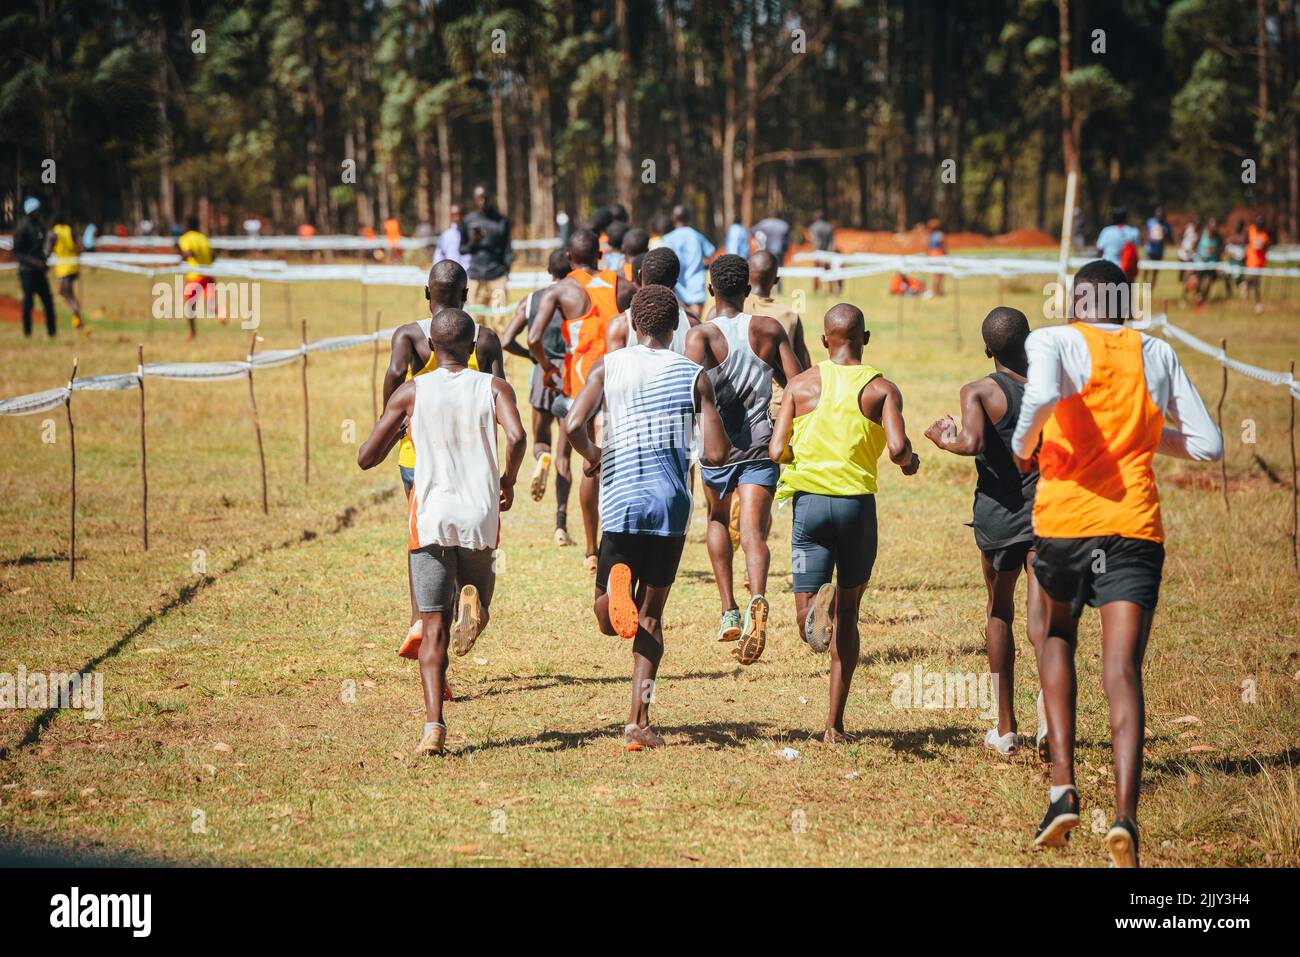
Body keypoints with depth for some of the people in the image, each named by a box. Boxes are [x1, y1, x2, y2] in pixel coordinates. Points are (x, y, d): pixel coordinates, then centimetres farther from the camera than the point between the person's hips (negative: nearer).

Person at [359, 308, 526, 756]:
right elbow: (517, 437, -16)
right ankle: (473, 598, -15)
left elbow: (366, 458, 4)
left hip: (430, 518, 0)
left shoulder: (411, 392, 3)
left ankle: (434, 724, -17)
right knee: (477, 599, 24)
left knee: (434, 628, 1)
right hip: (480, 518, 0)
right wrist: (508, 481, 2)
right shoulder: (493, 388, 3)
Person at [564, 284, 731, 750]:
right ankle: (638, 721, 2)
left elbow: (573, 424, -13)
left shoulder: (608, 367, 2)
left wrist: (591, 456, 8)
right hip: (672, 503, 1)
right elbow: (717, 452, -3)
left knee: (608, 619, 10)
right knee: (651, 616, 11)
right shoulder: (693, 375, 2)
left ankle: (614, 595, -27)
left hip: (621, 501, -1)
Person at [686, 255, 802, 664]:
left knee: (718, 519, 25)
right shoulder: (769, 330, 4)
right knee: (753, 531, -8)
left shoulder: (701, 335, -6)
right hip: (762, 444, 1)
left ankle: (729, 612, 21)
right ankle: (757, 600, -38)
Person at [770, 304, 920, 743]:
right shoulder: (882, 389, 0)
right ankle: (835, 724, 14)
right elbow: (897, 449, -14)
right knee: (848, 615, 15)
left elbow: (776, 451, -3)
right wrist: (911, 461, 9)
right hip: (858, 504, 0)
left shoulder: (801, 384, 3)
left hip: (810, 500, 0)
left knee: (806, 619, 0)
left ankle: (819, 608, -39)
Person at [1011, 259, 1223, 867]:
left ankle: (1063, 786, 10)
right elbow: (1208, 445, 15)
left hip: (1063, 518, -1)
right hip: (1135, 527, 1)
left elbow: (1043, 395, -22)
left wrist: (1022, 444, -3)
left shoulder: (1052, 341, 2)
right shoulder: (1157, 353, 13)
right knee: (1122, 672, -6)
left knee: (1058, 635, 25)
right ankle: (1124, 815, -27)